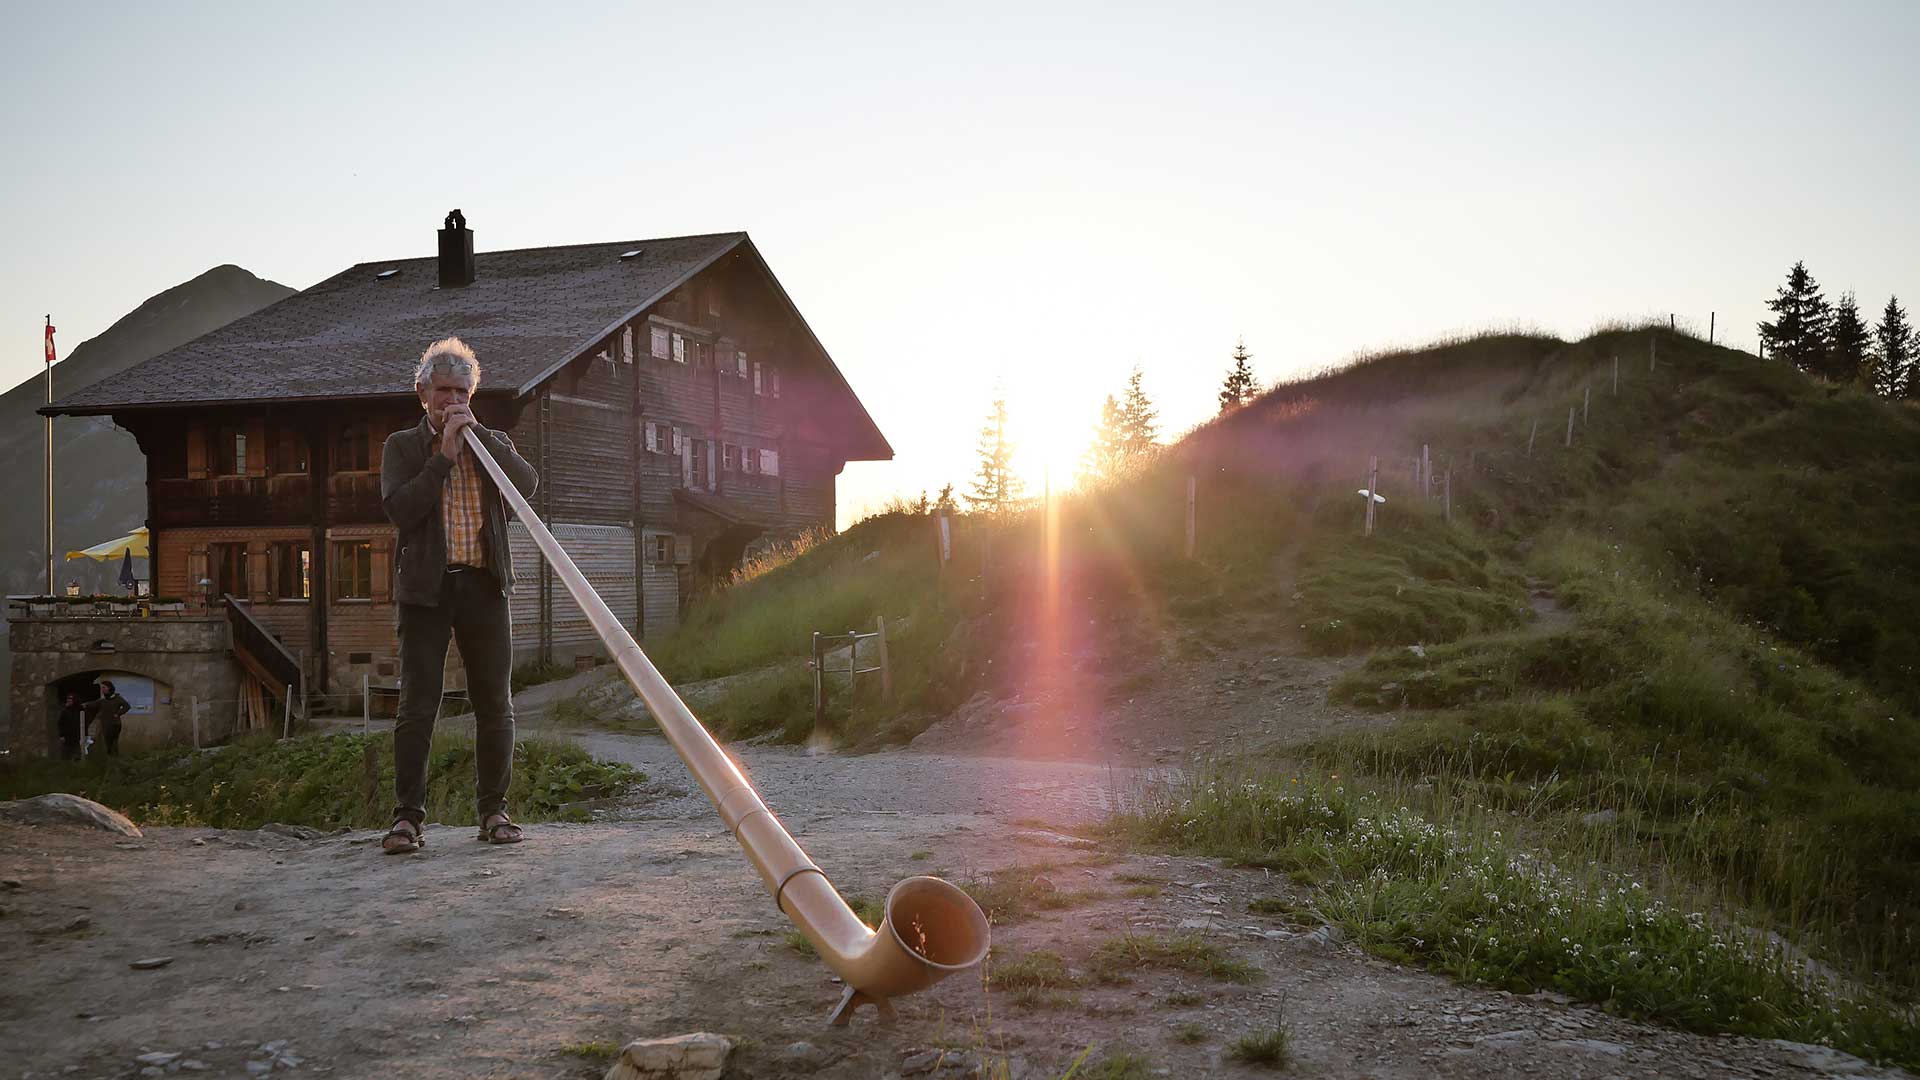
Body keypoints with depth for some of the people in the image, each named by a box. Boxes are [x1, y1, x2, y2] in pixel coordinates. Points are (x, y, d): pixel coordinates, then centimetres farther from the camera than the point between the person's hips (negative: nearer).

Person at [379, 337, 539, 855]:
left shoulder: (492, 442, 16)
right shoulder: (402, 446, 10)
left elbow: (528, 483, -5)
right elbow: (399, 509, -7)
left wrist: (476, 432, -7)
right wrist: (444, 455, -9)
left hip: (484, 584, 2)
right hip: (427, 586, -2)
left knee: (494, 704, 2)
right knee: (417, 704, -5)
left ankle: (494, 811, 10)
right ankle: (408, 816, -1)